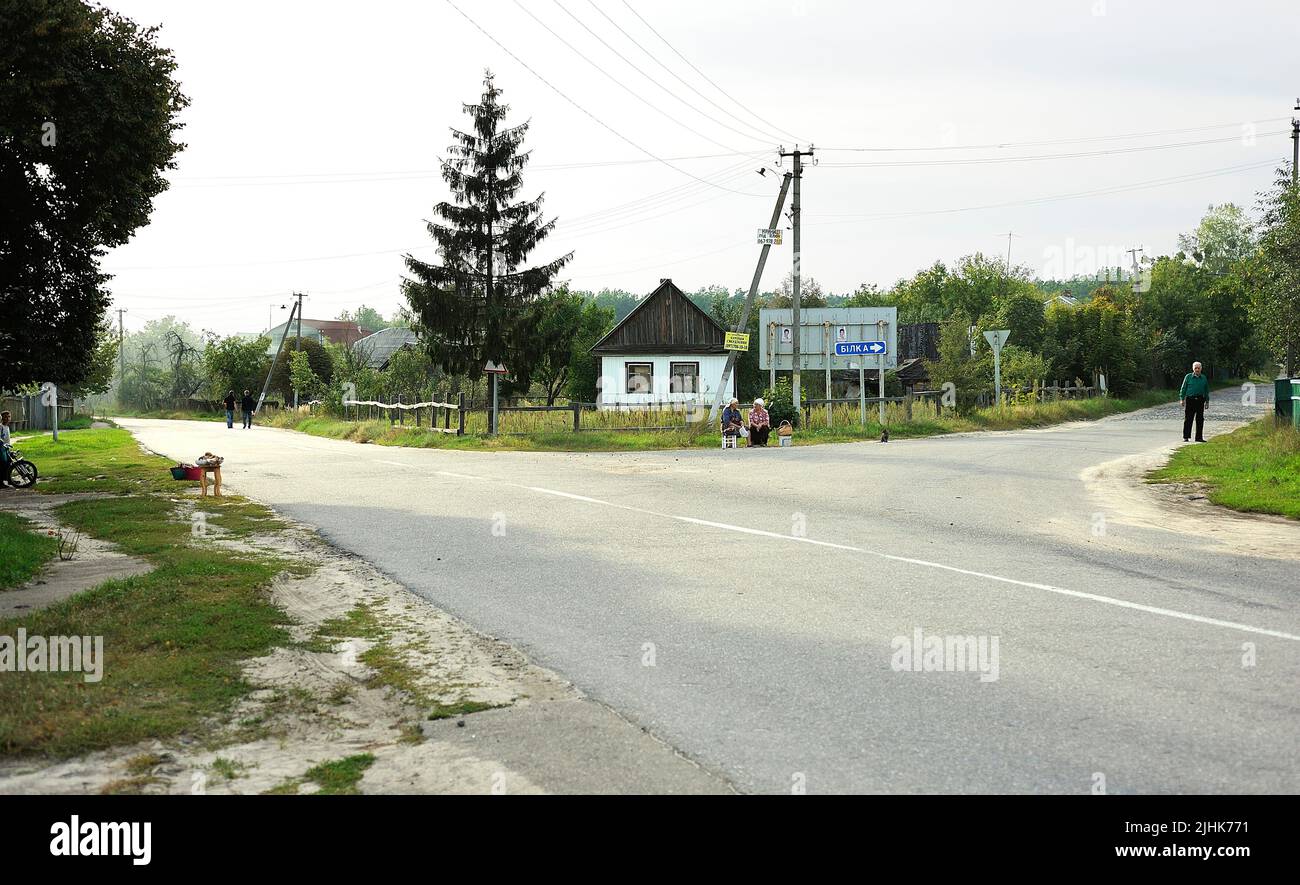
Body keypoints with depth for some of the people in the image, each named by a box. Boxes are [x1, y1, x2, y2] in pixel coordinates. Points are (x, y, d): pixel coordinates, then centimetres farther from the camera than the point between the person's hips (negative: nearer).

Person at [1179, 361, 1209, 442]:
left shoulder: (1204, 378, 11)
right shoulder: (1188, 377, 3)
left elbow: (1206, 390, 17)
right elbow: (1183, 388, 4)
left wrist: (1207, 401, 13)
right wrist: (1182, 399, -2)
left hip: (1200, 400, 3)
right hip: (1190, 400, -3)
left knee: (1200, 420, 4)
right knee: (1188, 419, -3)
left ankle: (1199, 437, 11)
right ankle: (1185, 437, 1)